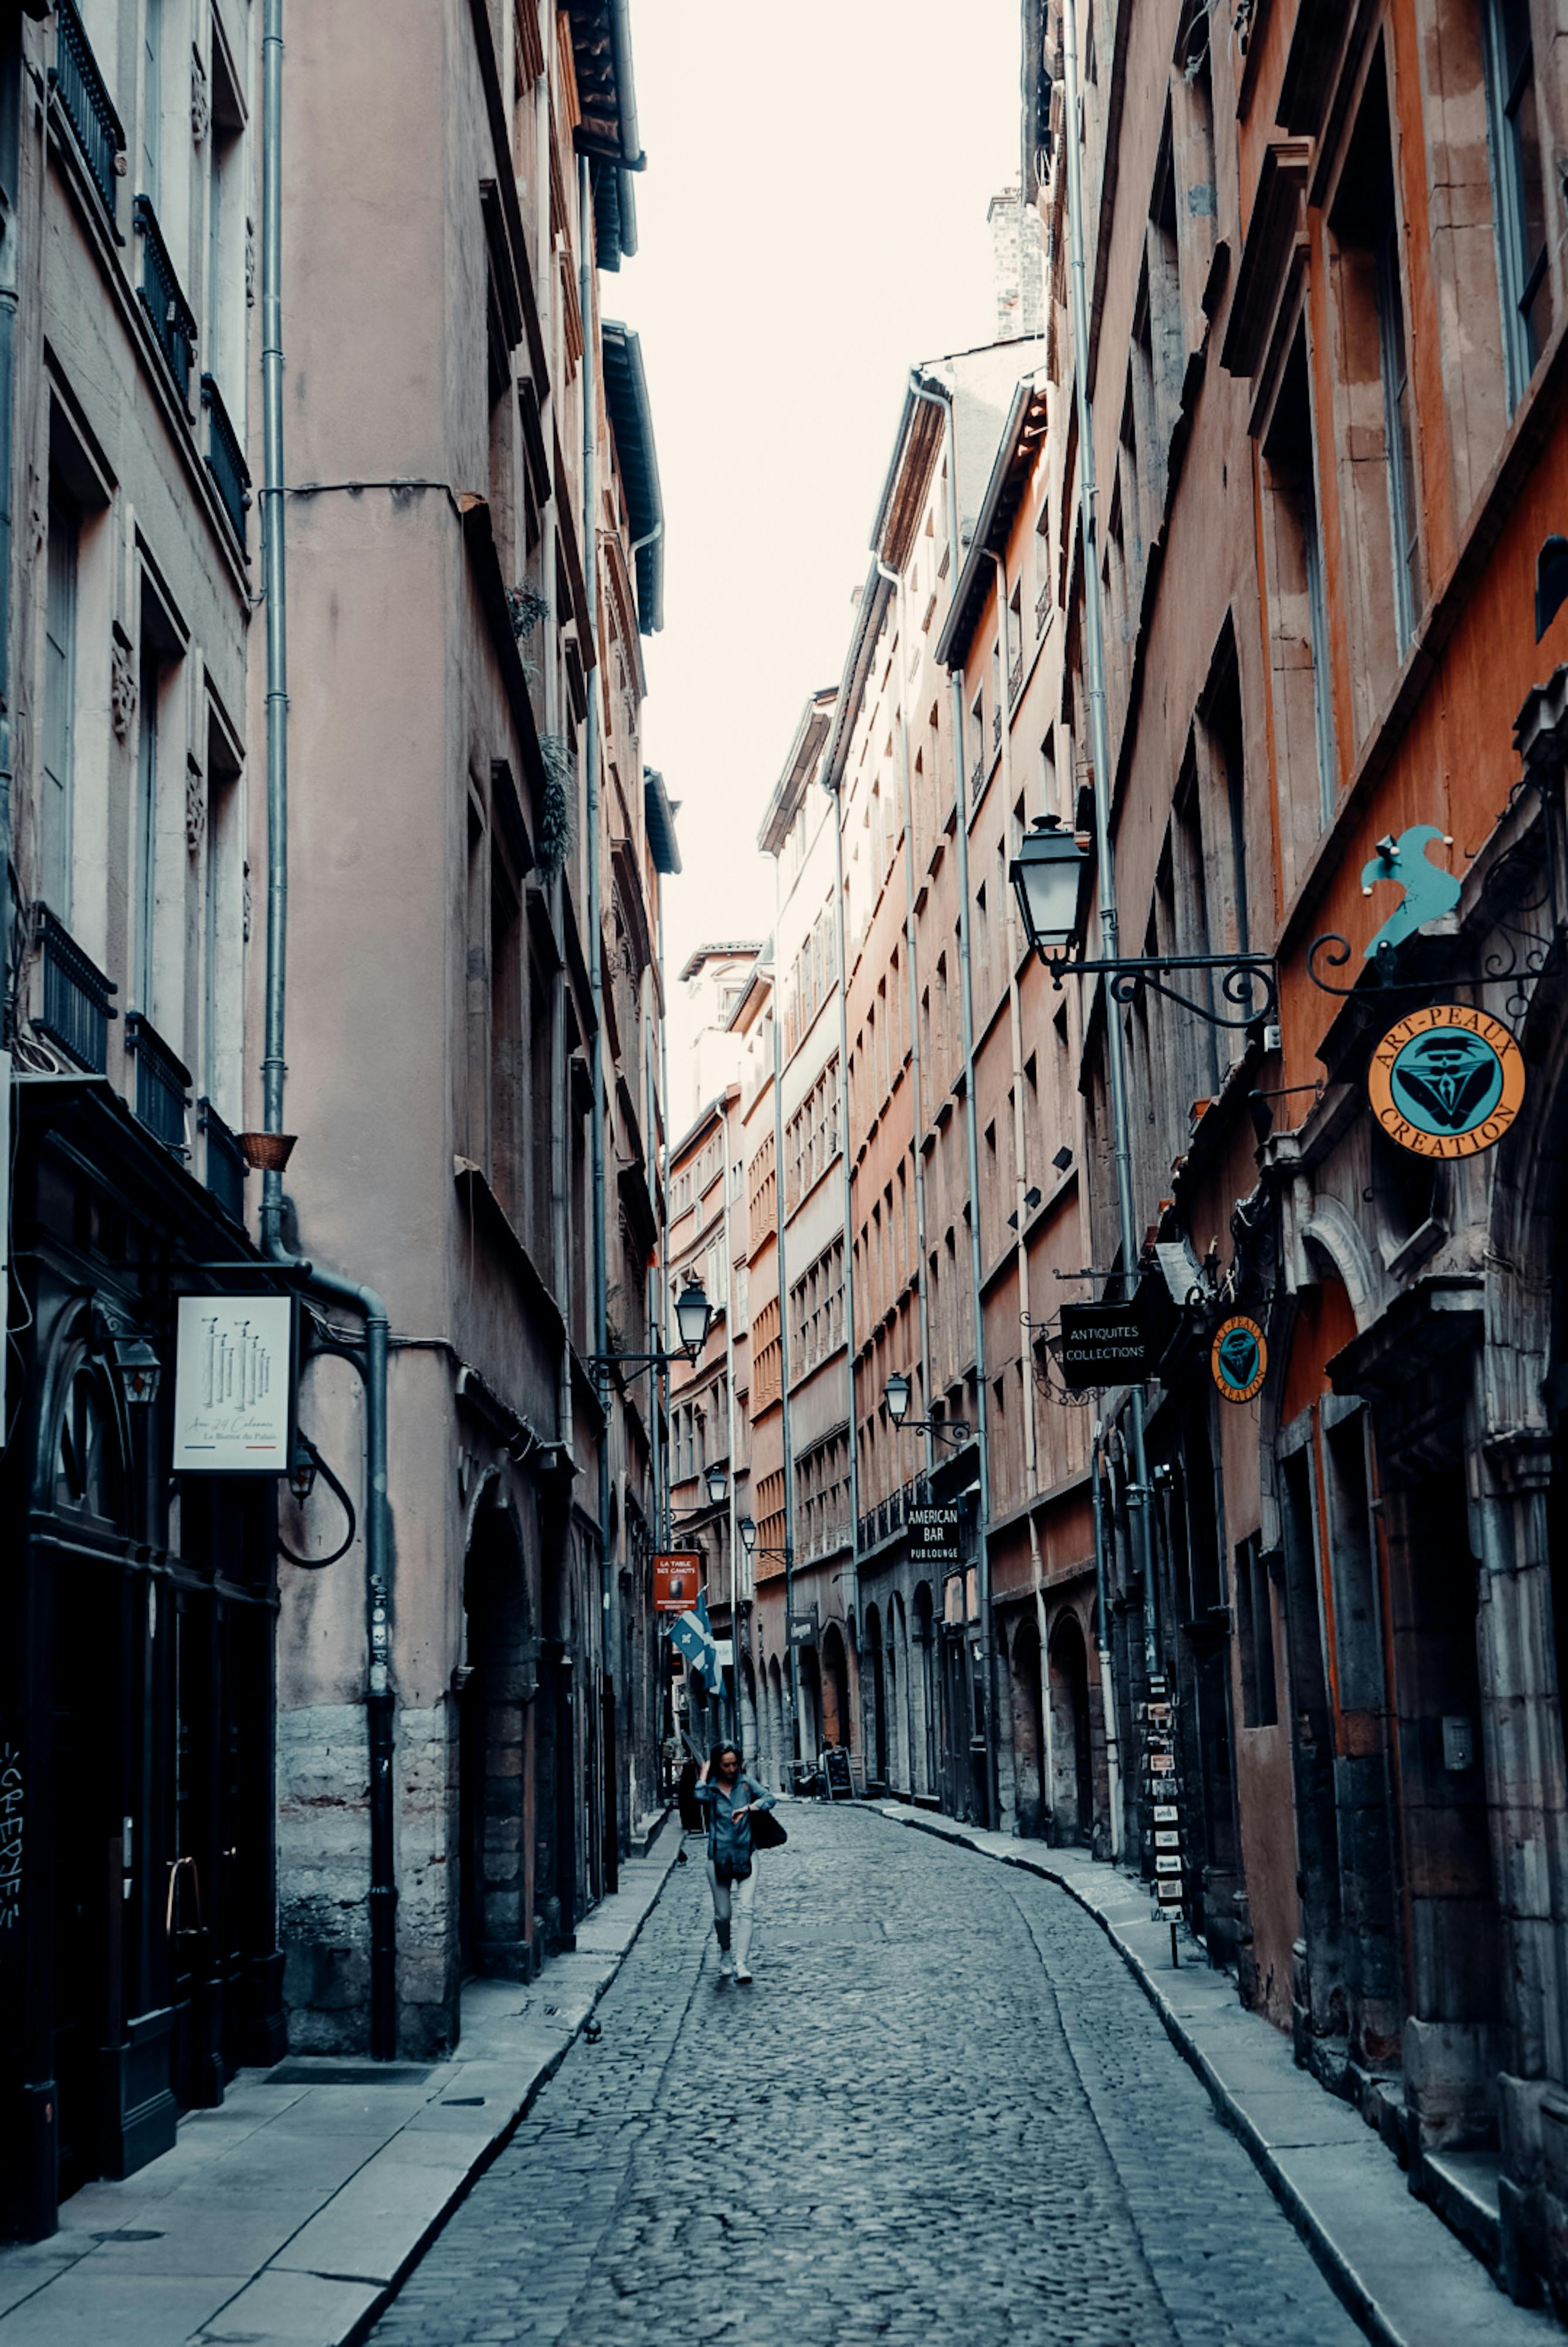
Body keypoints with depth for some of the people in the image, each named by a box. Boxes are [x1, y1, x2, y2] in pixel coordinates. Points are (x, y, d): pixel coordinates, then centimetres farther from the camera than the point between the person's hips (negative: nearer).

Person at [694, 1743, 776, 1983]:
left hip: (746, 1854, 0)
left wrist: (749, 1808, -25)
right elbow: (700, 1797, -23)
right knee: (722, 1915, 6)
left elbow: (769, 1798, -10)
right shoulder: (711, 1788, 0)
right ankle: (725, 1954, 34)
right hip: (719, 1857, 0)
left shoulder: (746, 1782, 3)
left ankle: (741, 1963, -15)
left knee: (746, 1909, -12)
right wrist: (704, 1774, -9)